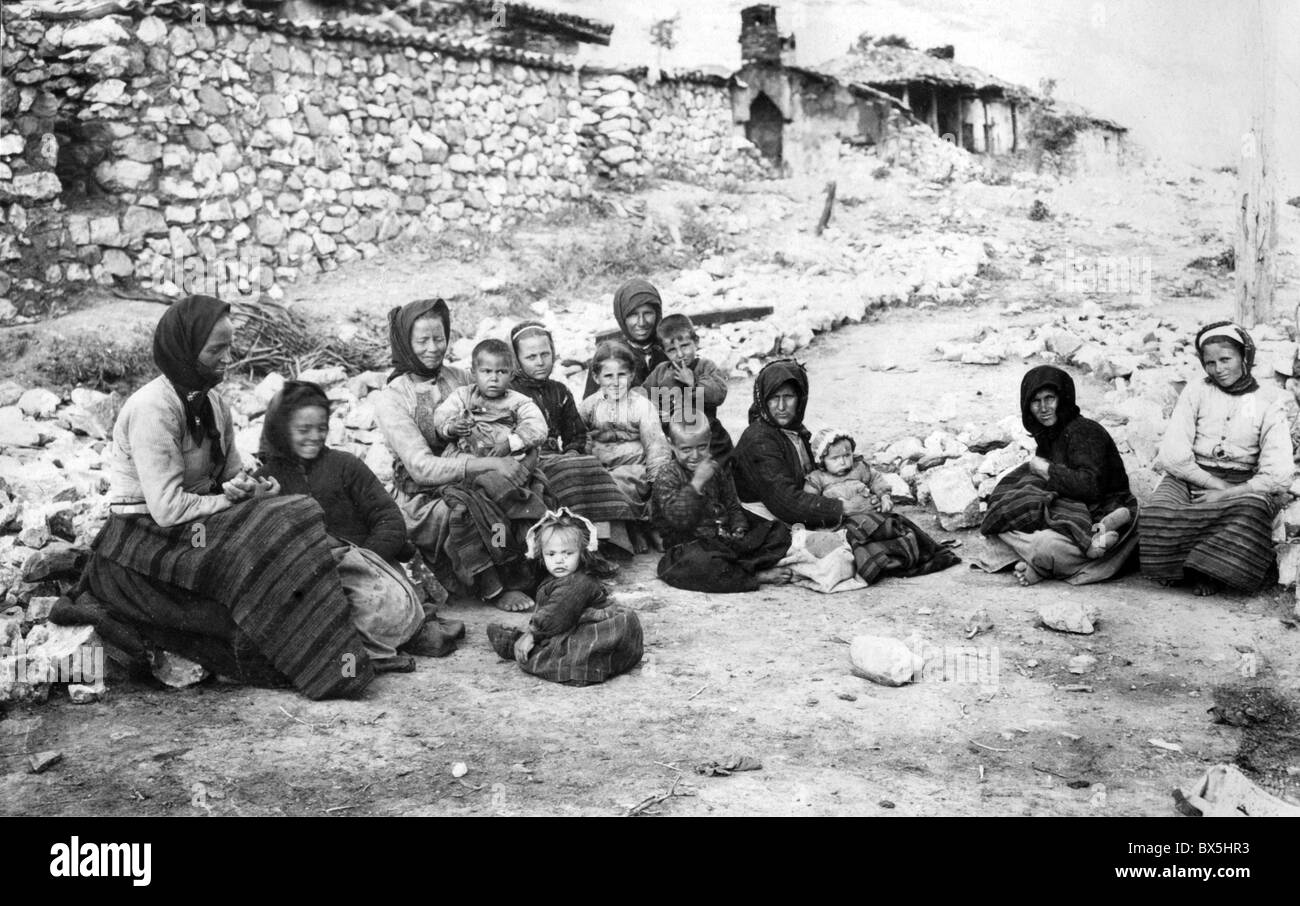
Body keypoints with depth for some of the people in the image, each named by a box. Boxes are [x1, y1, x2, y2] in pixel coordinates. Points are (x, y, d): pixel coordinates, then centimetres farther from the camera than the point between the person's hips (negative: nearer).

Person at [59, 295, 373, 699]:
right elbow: (169, 510, -24)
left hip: (193, 530, 8)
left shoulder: (211, 401, 7)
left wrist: (248, 486, -11)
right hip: (142, 542, -8)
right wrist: (235, 500, -13)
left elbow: (232, 472, 12)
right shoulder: (153, 408, -19)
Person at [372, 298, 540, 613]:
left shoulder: (459, 378, 11)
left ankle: (522, 578, -17)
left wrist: (514, 461, -13)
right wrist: (488, 464, -27)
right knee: (464, 509, -35)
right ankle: (495, 590, -19)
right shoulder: (390, 398, -5)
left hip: (469, 481, 4)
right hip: (422, 498, -4)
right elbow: (421, 467, -16)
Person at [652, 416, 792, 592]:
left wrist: (739, 528, 0)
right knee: (697, 562, -43)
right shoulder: (667, 475, -9)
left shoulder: (717, 468, 11)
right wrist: (696, 483, -29)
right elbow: (679, 519, -23)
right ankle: (757, 577, -25)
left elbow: (732, 505, 20)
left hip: (725, 537, 7)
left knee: (779, 532, 0)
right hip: (689, 544, -7)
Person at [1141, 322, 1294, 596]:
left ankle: (1209, 571, -16)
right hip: (1191, 478, 1)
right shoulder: (1195, 392, 8)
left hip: (1245, 486, 0)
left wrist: (1226, 494, -16)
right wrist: (1213, 483, -14)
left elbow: (1279, 474, -6)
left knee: (1252, 508, -37)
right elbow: (1172, 455, -3)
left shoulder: (1268, 401, 4)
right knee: (1158, 511, -33)